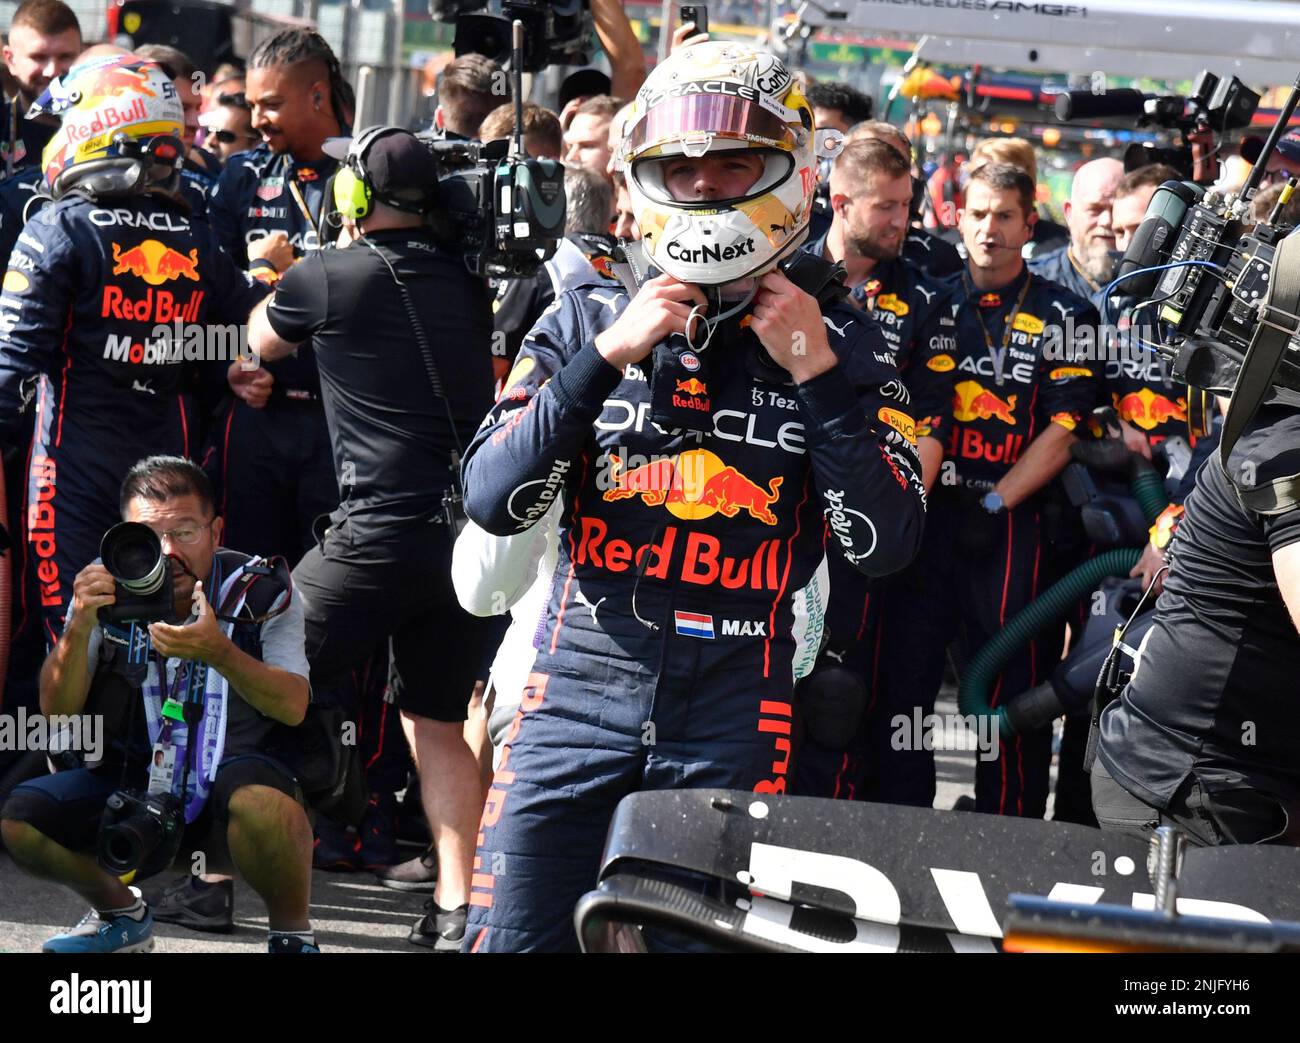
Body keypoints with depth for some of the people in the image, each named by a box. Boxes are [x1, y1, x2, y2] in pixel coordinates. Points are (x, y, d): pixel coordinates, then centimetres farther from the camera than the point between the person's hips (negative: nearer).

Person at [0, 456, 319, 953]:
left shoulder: (258, 591, -12)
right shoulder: (105, 589, -6)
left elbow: (293, 707, -24)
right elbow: (57, 710, -10)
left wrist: (218, 652, -42)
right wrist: (79, 627, -29)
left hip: (239, 771, -4)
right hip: (133, 778, 4)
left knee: (264, 802, -38)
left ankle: (292, 930, -7)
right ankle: (121, 913, 15)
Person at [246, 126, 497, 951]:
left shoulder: (325, 279, -5)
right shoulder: (467, 282, 9)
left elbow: (260, 342, 15)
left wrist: (273, 276, 36)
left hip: (383, 531, -5)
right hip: (472, 529, 5)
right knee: (439, 723, 15)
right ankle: (456, 906, 7)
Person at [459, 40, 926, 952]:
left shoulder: (836, 343, 5)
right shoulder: (588, 320, 6)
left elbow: (888, 544, -4)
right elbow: (493, 502, -4)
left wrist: (816, 376, -10)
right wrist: (608, 356, -11)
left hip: (735, 720, -1)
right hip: (578, 694, 1)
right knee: (512, 939, -2)